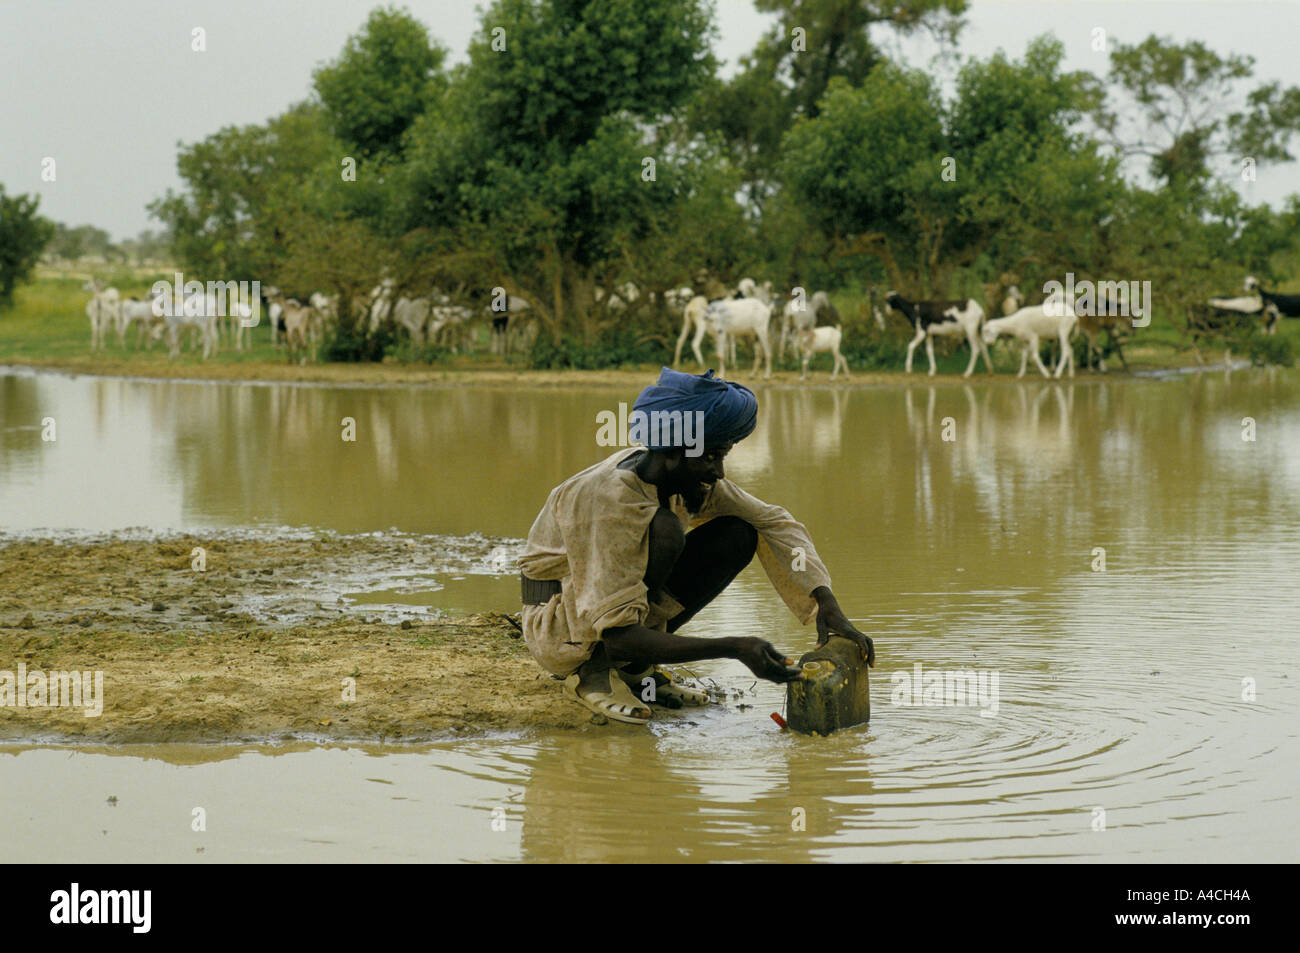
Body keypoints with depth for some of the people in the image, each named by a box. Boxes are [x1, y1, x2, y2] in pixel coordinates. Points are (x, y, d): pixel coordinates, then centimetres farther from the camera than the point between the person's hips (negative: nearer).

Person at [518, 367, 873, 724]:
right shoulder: (609, 497, -32)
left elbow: (774, 521, 0)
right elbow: (618, 637, -35)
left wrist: (827, 604, -16)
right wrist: (734, 648, -39)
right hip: (557, 628, -8)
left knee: (738, 534, -8)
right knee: (663, 528, -32)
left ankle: (632, 668, -1)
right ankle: (594, 671, -16)